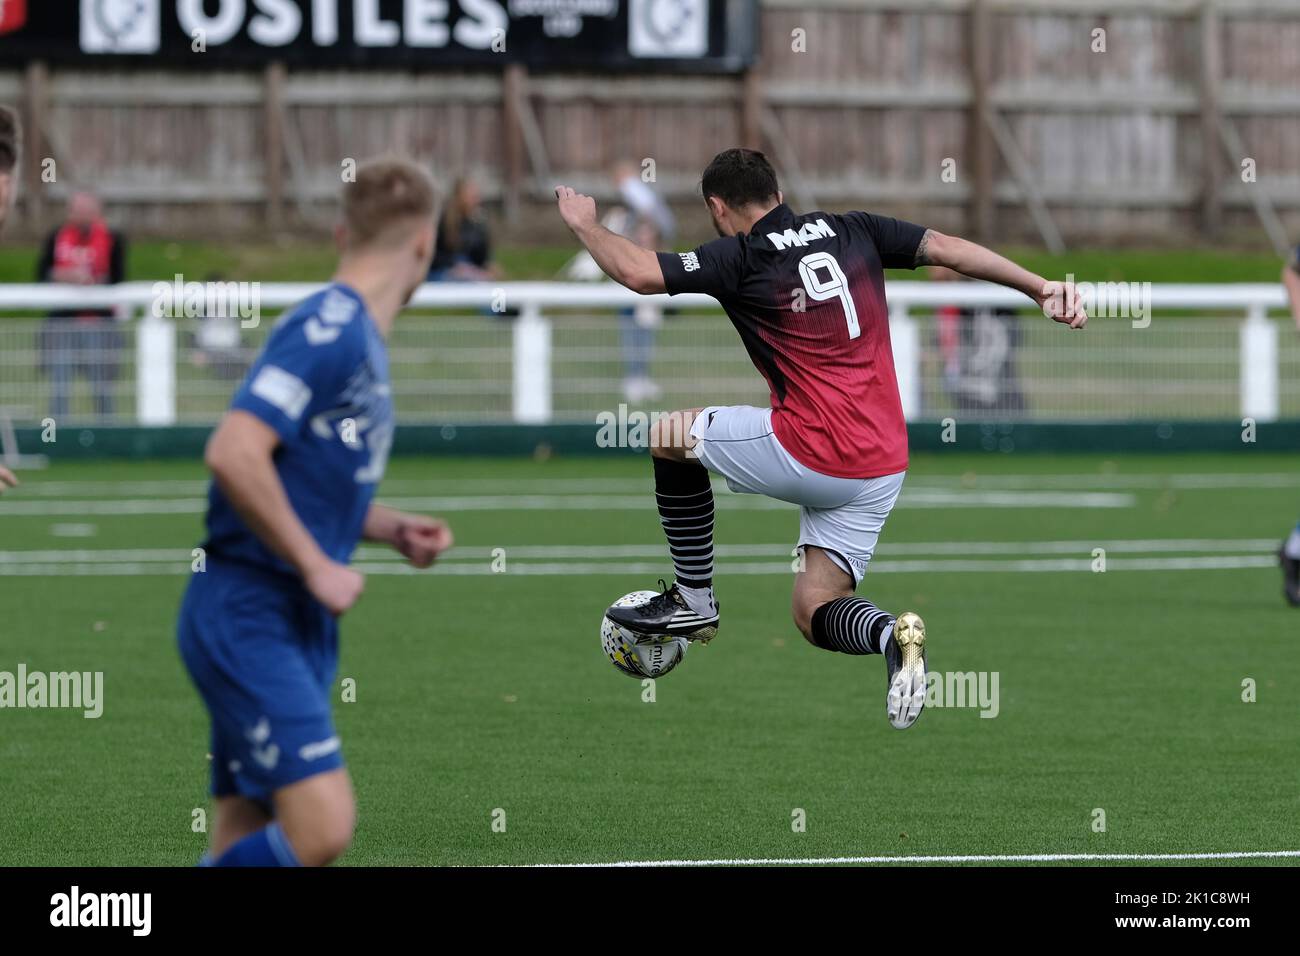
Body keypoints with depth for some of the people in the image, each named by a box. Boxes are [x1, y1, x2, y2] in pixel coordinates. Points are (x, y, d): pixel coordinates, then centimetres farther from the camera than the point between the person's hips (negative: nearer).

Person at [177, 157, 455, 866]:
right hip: (247, 615, -10)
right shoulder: (327, 329, -14)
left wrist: (393, 530, 11)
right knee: (321, 827, -19)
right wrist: (317, 567, -18)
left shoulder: (363, 338, 16)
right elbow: (233, 454, -25)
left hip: (300, 622, 10)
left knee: (247, 843, 8)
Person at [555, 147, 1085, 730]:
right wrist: (1041, 287, 6)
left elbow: (637, 273, -12)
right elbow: (948, 249, 5)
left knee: (670, 435, 18)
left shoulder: (741, 259, -6)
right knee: (814, 614, 14)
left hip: (810, 456, -6)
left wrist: (582, 223, 6)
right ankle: (889, 633, -20)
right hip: (882, 468, 6)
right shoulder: (853, 232, 11)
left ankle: (694, 602, 21)